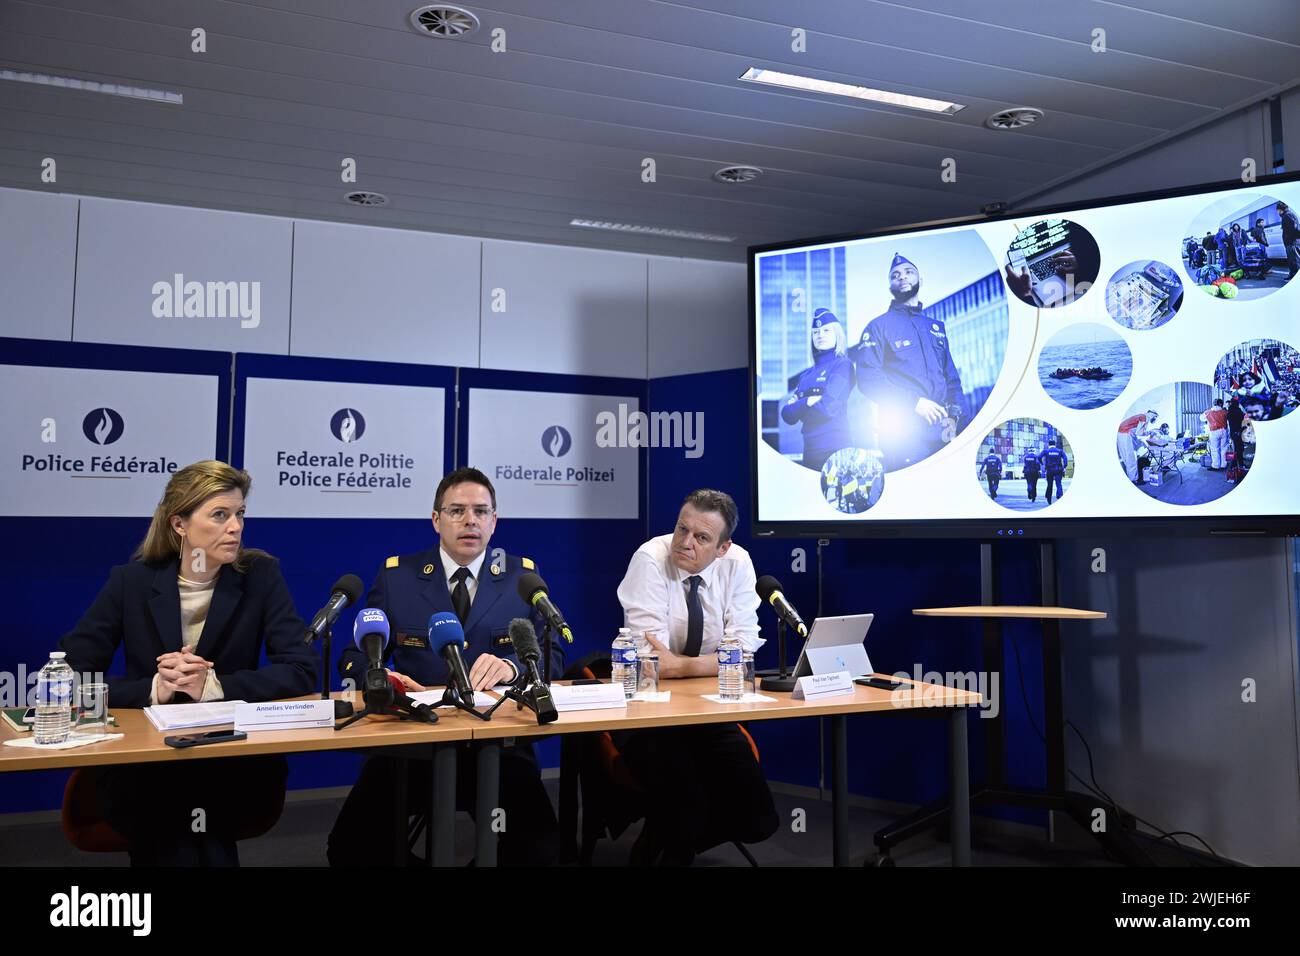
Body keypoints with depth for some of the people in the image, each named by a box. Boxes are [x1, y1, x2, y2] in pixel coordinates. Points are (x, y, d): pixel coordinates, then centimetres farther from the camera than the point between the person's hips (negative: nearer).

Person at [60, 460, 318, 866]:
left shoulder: (261, 575, -3)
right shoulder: (131, 581, -1)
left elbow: (302, 672, -9)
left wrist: (212, 686, -23)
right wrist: (153, 689, -21)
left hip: (234, 759, 1)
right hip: (140, 763, 0)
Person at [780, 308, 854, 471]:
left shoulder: (842, 365, -3)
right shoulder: (806, 375, 15)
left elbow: (827, 407, -15)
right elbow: (788, 416, 7)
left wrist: (797, 406, 1)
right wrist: (808, 402, -10)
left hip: (834, 450, -6)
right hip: (810, 450, 6)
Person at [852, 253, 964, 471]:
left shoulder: (936, 327, 22)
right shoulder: (879, 326, 5)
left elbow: (951, 376, 21)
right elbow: (868, 378, -8)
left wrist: (952, 416, 2)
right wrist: (914, 402, -17)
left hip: (941, 434, 5)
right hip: (901, 434, -5)